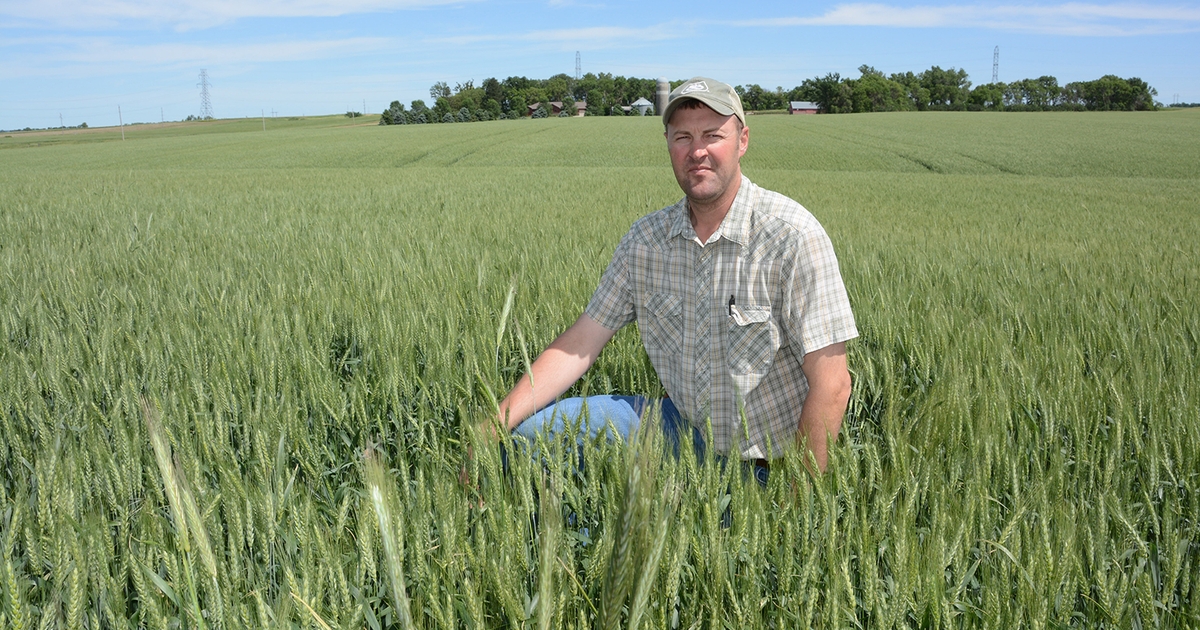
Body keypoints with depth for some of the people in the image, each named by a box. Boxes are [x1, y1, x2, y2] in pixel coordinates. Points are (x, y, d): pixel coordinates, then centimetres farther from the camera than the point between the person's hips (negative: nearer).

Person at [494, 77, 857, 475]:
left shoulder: (792, 236, -18)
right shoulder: (645, 239, -2)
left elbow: (831, 386, -19)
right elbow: (581, 343, -2)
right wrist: (496, 425, -11)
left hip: (762, 459, -3)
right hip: (683, 425, 4)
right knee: (532, 427, -6)